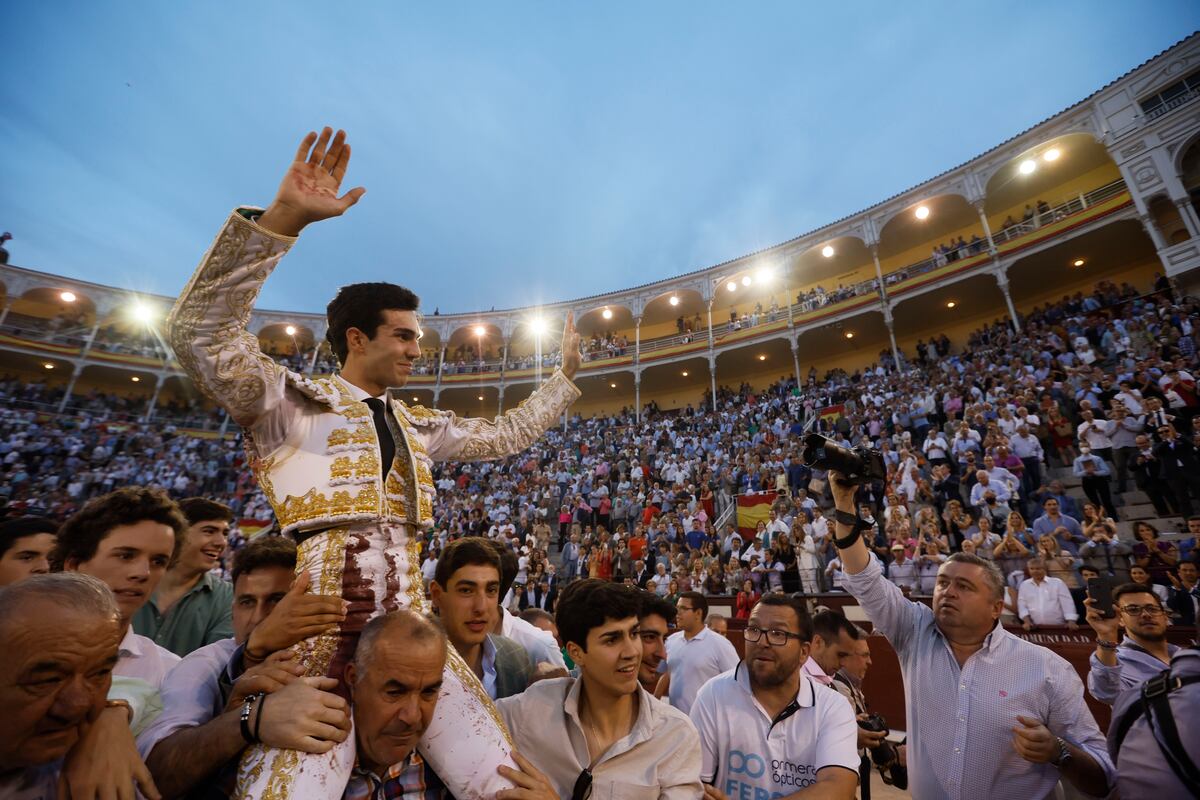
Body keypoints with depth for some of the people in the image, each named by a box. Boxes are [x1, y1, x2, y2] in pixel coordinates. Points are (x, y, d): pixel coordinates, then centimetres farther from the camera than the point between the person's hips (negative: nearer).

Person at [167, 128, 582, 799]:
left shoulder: (420, 426, 18)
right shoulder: (292, 403, 3)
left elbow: (507, 434, 26)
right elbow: (200, 333, -12)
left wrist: (565, 374, 28)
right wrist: (283, 218, -20)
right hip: (321, 630, -4)